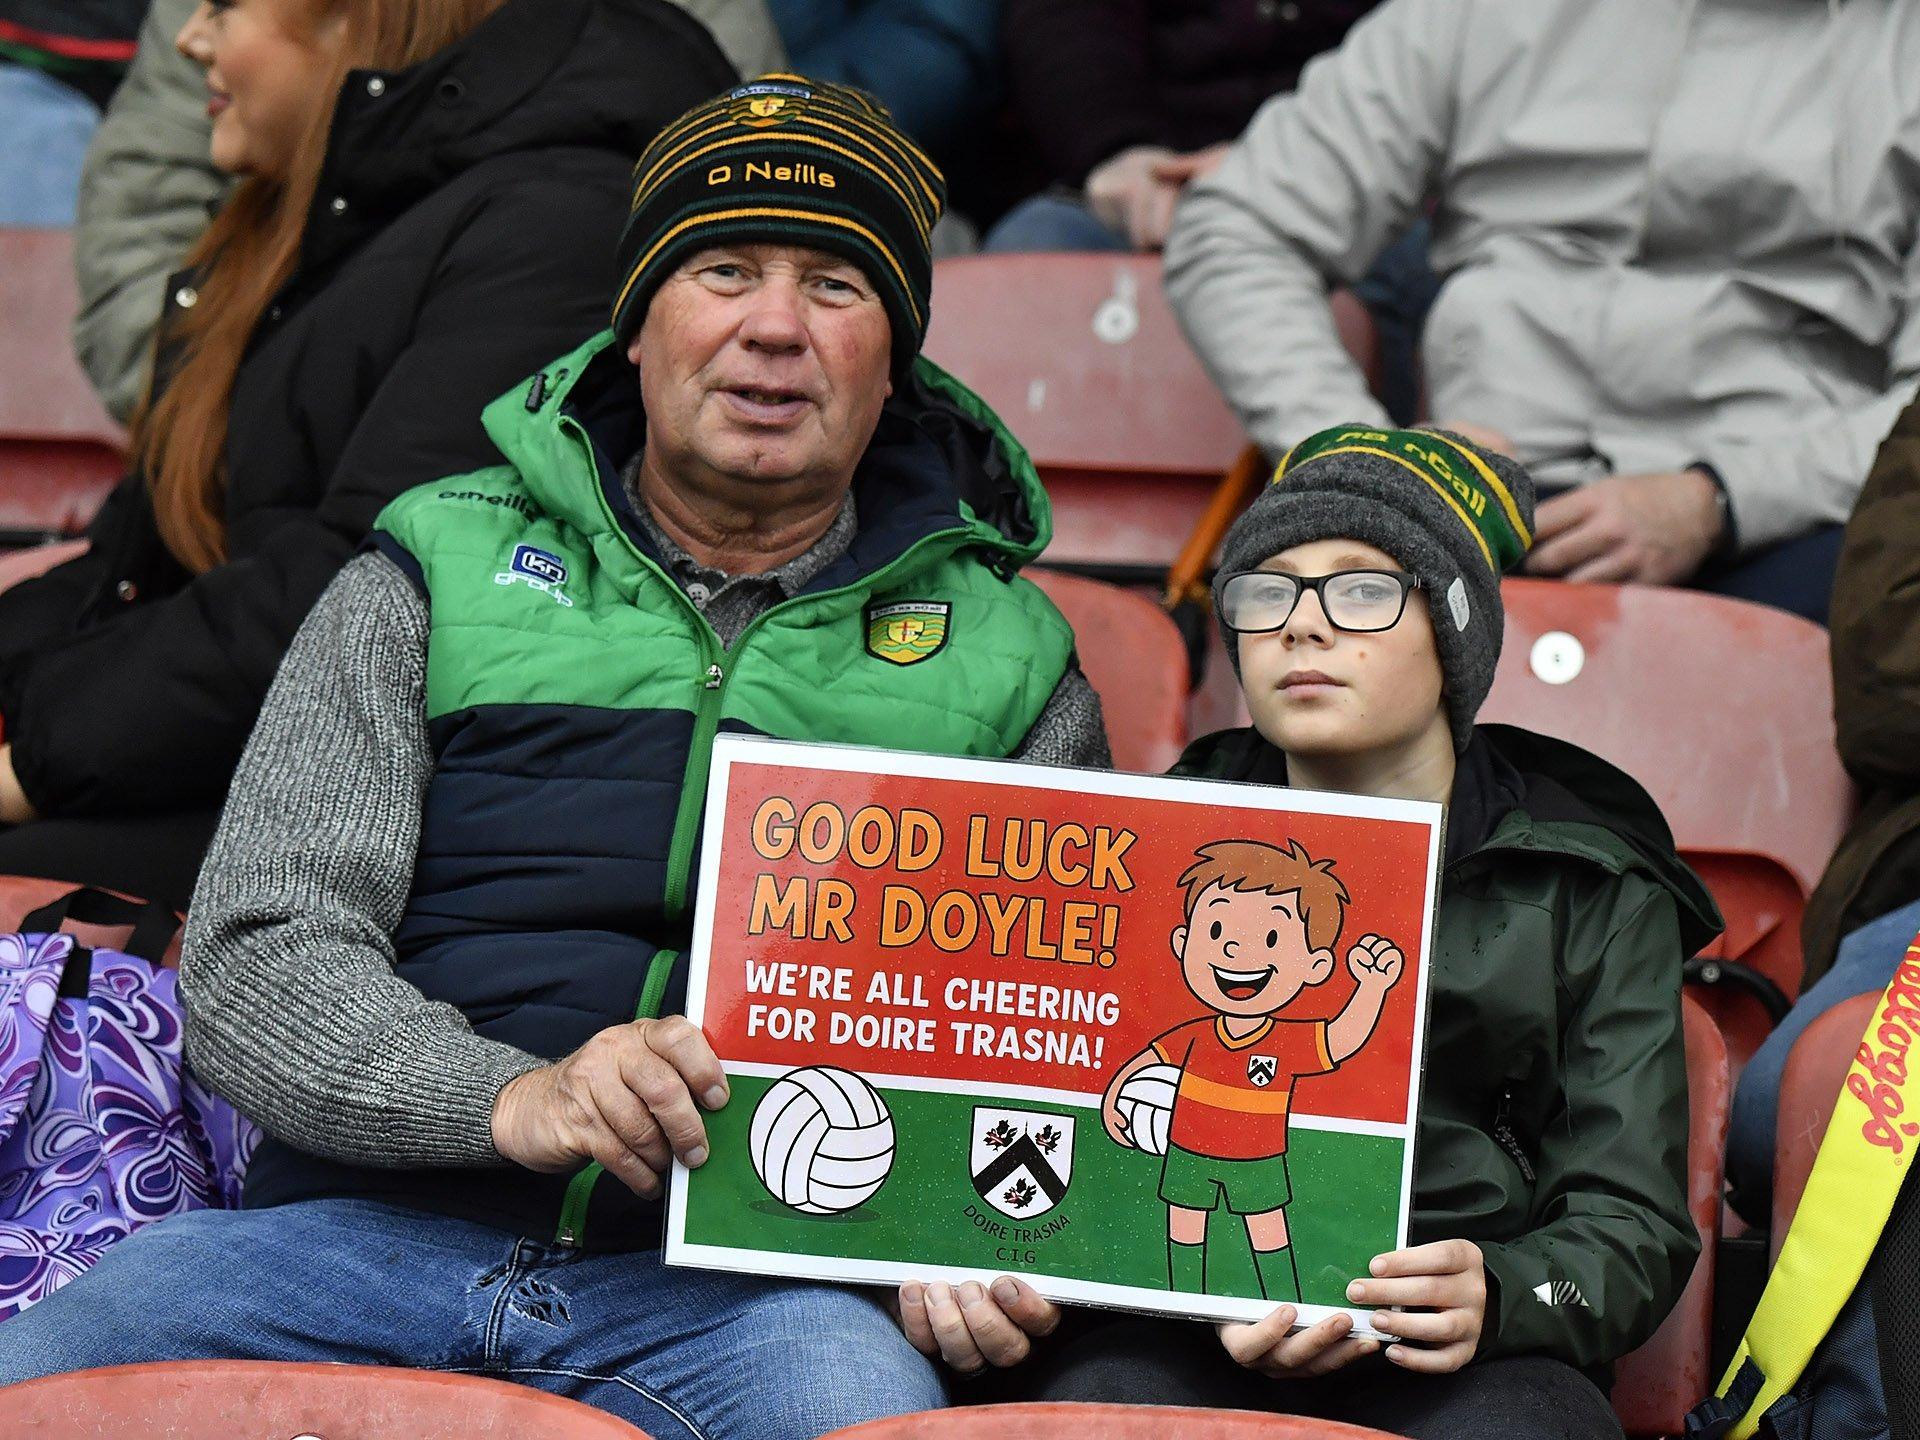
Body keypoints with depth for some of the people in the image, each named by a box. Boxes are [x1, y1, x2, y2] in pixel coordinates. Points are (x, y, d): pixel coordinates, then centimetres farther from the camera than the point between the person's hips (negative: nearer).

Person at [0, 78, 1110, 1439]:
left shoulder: (1007, 663, 13)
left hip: (745, 1275, 1)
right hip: (370, 1225, 0)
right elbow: (252, 958, 3)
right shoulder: (440, 575, 11)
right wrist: (511, 1098, -16)